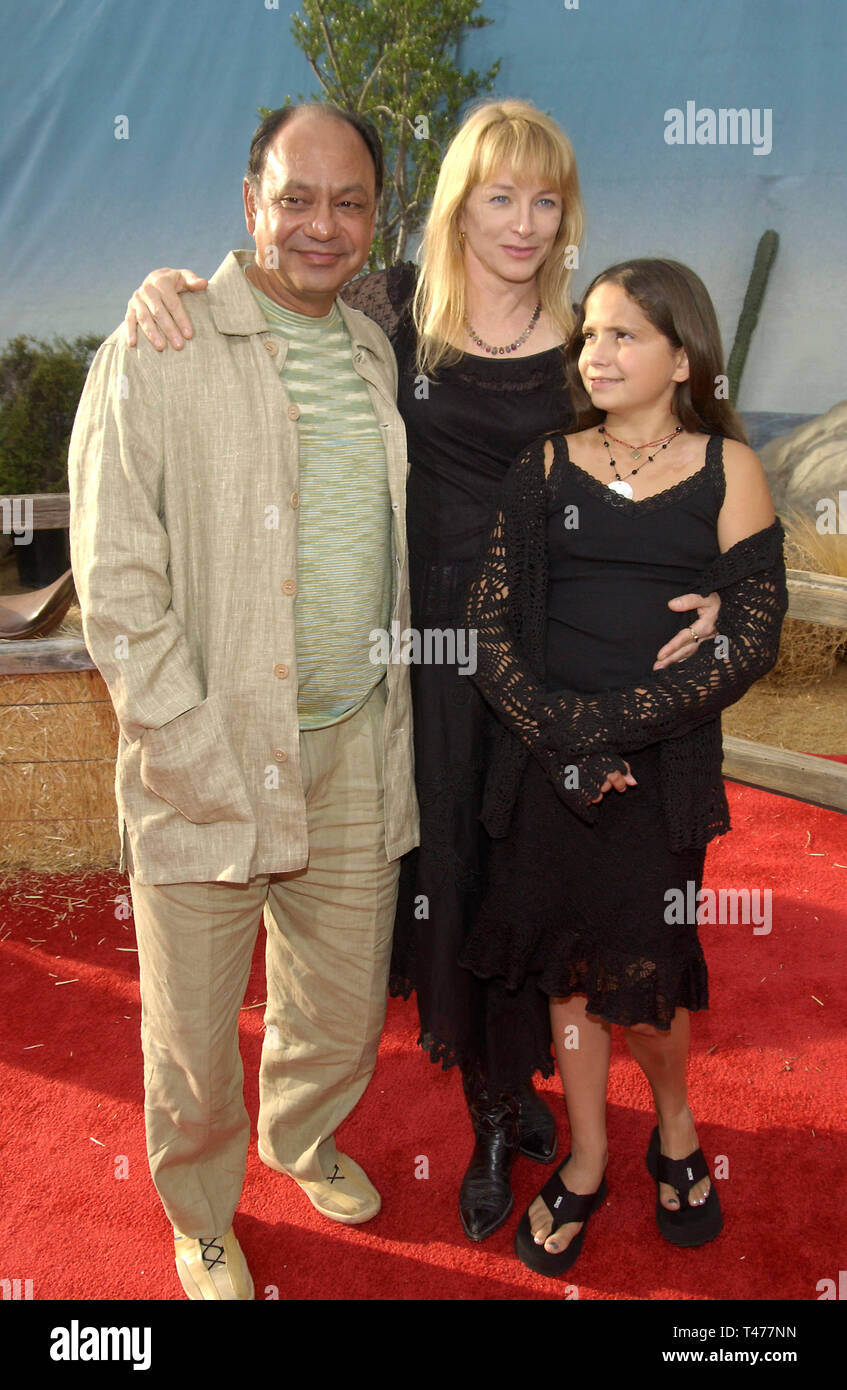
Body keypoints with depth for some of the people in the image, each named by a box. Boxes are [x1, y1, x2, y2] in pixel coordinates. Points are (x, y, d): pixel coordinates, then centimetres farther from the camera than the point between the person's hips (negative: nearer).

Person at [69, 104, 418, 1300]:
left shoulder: (377, 357, 11)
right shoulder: (159, 353, -8)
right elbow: (116, 581, -12)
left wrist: (392, 727, 11)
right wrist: (198, 763, -16)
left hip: (355, 752, 5)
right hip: (209, 764, -5)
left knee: (346, 1010, 20)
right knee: (194, 1036, 12)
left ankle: (304, 1138, 52)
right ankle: (201, 1223, 42)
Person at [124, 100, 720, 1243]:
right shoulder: (395, 310, -3)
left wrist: (702, 592, -12)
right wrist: (170, 287, -11)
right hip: (432, 643, -1)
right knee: (454, 861, 10)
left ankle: (520, 1077, 38)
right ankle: (491, 1113, 33)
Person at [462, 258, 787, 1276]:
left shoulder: (727, 468, 1)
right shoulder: (547, 465, 5)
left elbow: (751, 638, -7)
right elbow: (489, 627, -1)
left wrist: (611, 725, -14)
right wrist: (567, 739, -13)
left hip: (665, 762, -1)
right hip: (548, 761, 2)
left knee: (641, 973, 5)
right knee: (569, 963, 11)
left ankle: (674, 1125, 38)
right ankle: (586, 1161, 33)